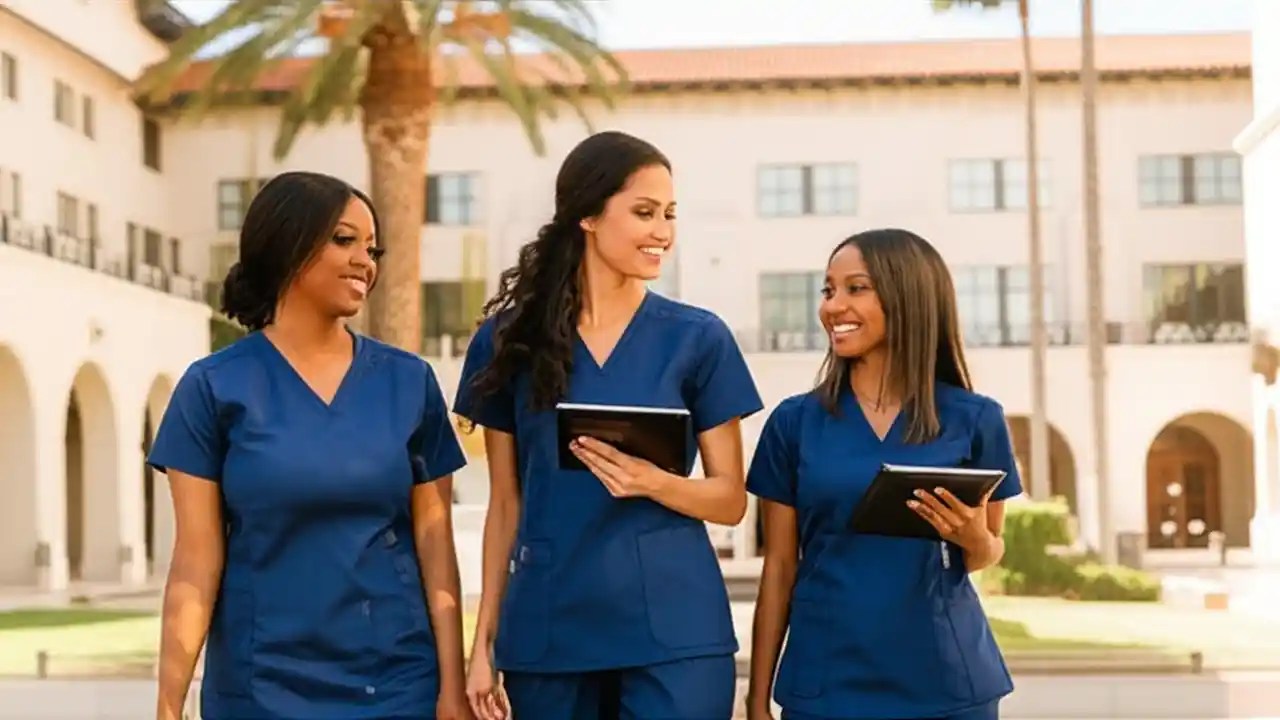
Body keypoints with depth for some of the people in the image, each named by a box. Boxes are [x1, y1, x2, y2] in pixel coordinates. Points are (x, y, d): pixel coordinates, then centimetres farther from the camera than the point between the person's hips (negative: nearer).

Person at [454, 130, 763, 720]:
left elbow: (730, 499, 2)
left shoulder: (697, 338, 1)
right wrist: (485, 639, 5)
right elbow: (506, 503, 8)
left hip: (673, 631, -1)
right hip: (546, 632, 1)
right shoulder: (508, 339, 4)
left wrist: (653, 482, -17)